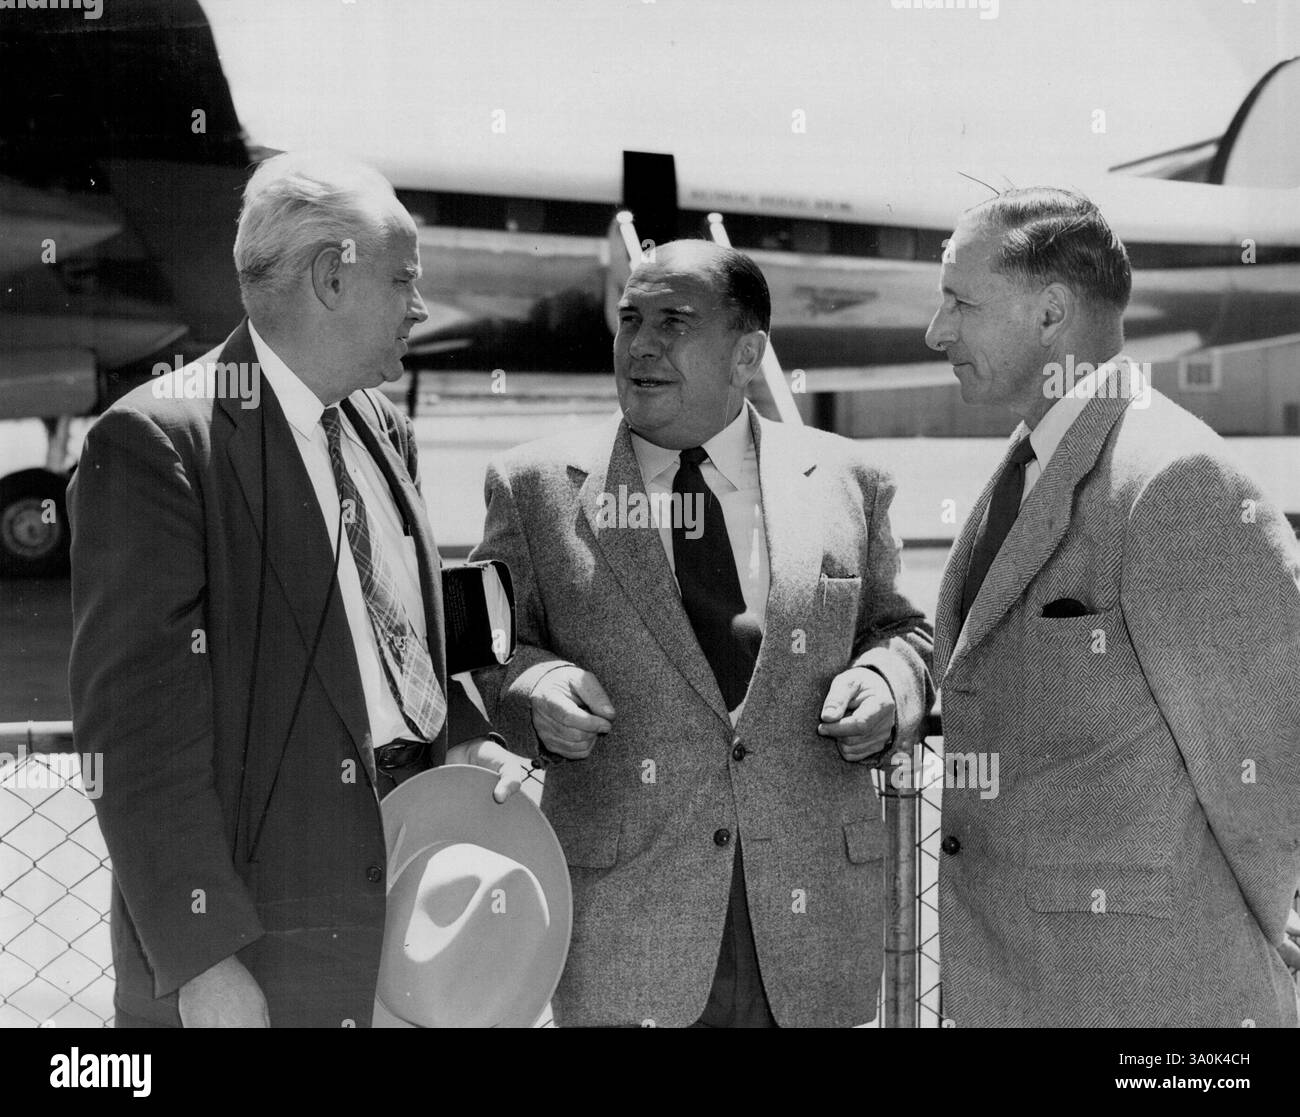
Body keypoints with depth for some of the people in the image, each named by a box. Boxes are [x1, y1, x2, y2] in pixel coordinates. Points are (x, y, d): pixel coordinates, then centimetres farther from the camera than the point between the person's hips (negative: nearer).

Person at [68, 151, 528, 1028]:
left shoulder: (386, 431, 12)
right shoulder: (158, 441, -13)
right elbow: (135, 724, -16)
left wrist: (465, 739, 2)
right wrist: (201, 957, -18)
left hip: (418, 880, 7)